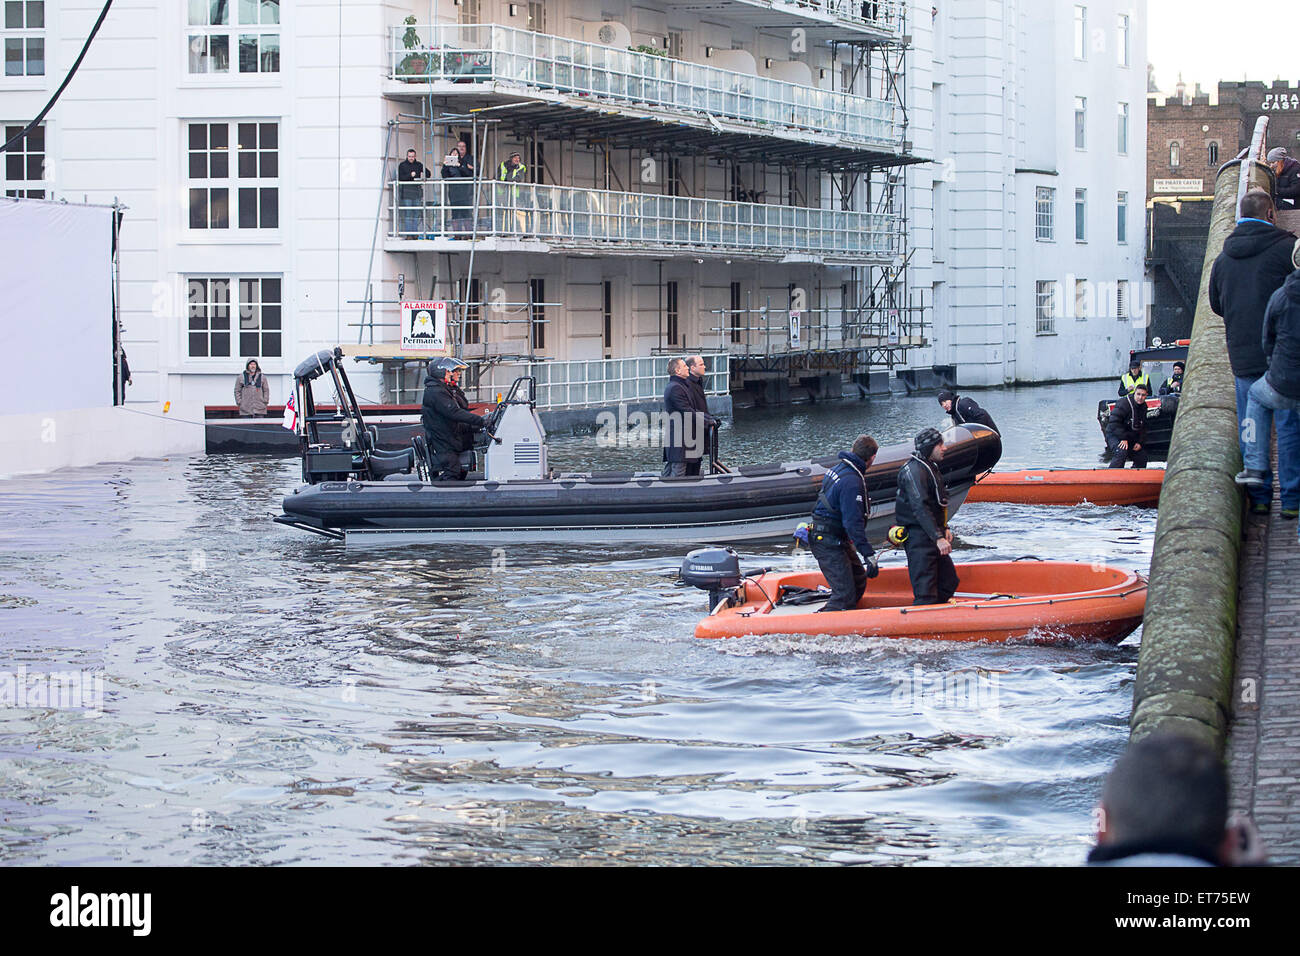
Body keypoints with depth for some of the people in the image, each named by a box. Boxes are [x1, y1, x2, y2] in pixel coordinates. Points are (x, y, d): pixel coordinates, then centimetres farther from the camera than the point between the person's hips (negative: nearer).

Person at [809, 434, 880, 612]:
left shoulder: (838, 469, 11)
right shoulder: (852, 482, -22)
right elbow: (853, 522, -27)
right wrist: (869, 554, -27)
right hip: (829, 543, -11)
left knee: (858, 580, 17)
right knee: (845, 595, -14)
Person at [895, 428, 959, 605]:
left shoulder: (930, 468, 17)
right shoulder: (914, 470, -16)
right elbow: (920, 508, -26)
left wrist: (944, 529, 16)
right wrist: (938, 538, -32)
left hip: (933, 536, 10)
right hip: (918, 537, -10)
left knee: (949, 582, 14)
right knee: (926, 592, -13)